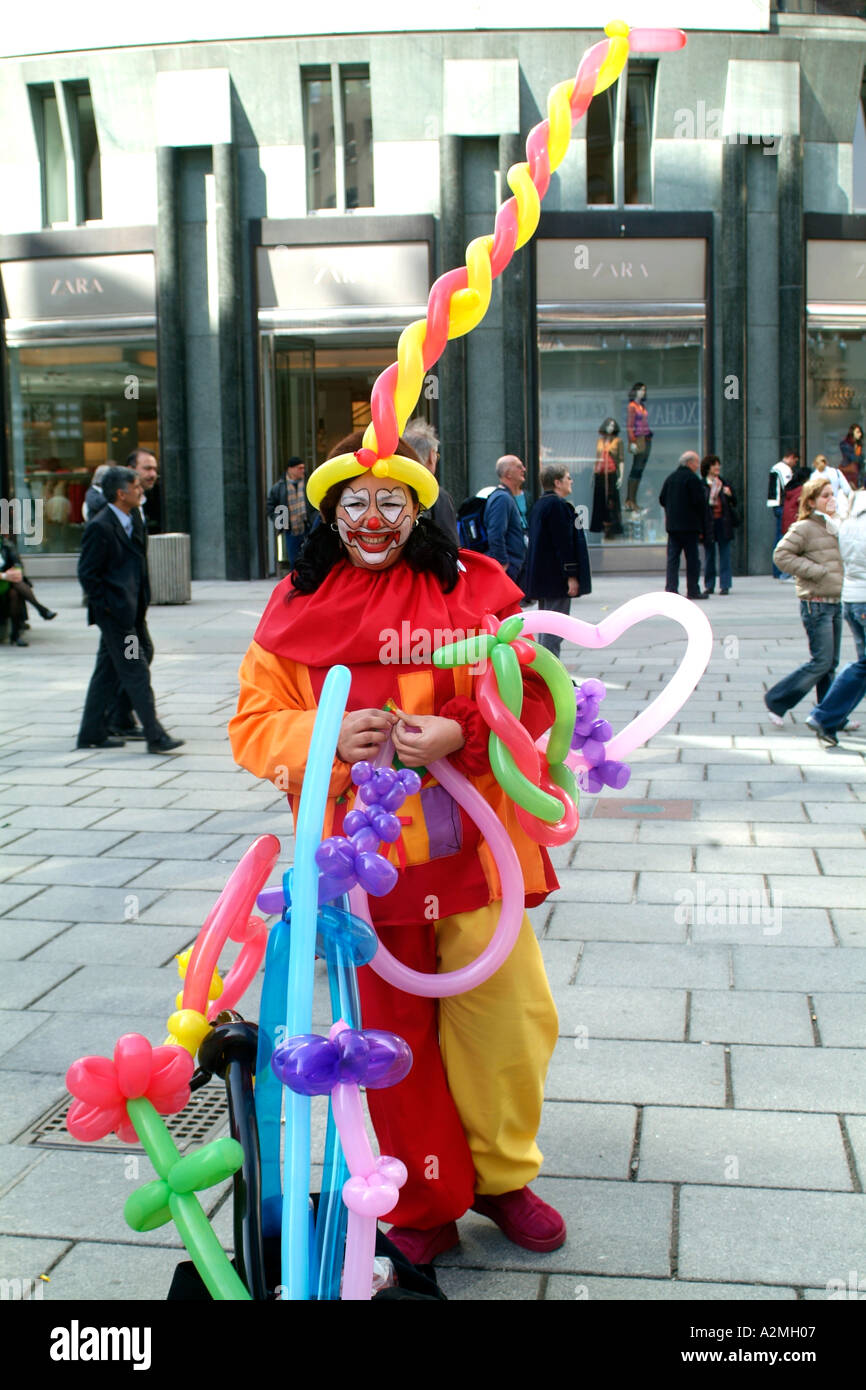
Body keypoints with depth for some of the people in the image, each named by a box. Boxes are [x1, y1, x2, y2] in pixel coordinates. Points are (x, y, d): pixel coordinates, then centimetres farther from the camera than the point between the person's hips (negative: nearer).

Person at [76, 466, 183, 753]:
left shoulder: (127, 522, 13)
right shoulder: (100, 527, -15)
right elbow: (86, 572, -15)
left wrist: (139, 605, 16)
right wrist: (105, 606, -15)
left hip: (128, 611, 9)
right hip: (115, 612, -9)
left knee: (107, 671, 14)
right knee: (136, 671, -7)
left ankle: (91, 733, 22)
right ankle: (155, 736, -4)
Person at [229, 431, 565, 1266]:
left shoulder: (472, 588, 2)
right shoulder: (297, 607, 5)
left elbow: (532, 696, 1)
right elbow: (253, 725, 5)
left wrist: (460, 733, -18)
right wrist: (331, 739, -14)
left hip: (470, 850, 0)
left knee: (510, 1016, 5)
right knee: (394, 1032, 9)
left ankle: (502, 1175, 31)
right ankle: (426, 1201, 30)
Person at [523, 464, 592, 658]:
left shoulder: (539, 505, 16)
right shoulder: (558, 505, -15)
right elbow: (564, 543, -20)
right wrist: (571, 575, -18)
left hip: (542, 576, 10)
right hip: (556, 578, -10)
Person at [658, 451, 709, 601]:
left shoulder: (670, 478, 11)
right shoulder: (693, 479, -10)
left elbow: (662, 499, 13)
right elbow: (699, 503, -13)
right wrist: (703, 528, -5)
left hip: (672, 525, 6)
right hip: (690, 525, -6)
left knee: (672, 558, 6)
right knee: (692, 558, 1)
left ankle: (671, 588, 0)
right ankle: (693, 590, 4)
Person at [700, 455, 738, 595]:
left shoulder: (724, 484, 10)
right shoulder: (701, 485, -1)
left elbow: (734, 504, 13)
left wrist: (730, 495, -6)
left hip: (723, 522, 2)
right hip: (708, 523, -2)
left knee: (725, 555, 0)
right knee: (709, 555, 5)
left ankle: (725, 585, 3)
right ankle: (709, 585, 14)